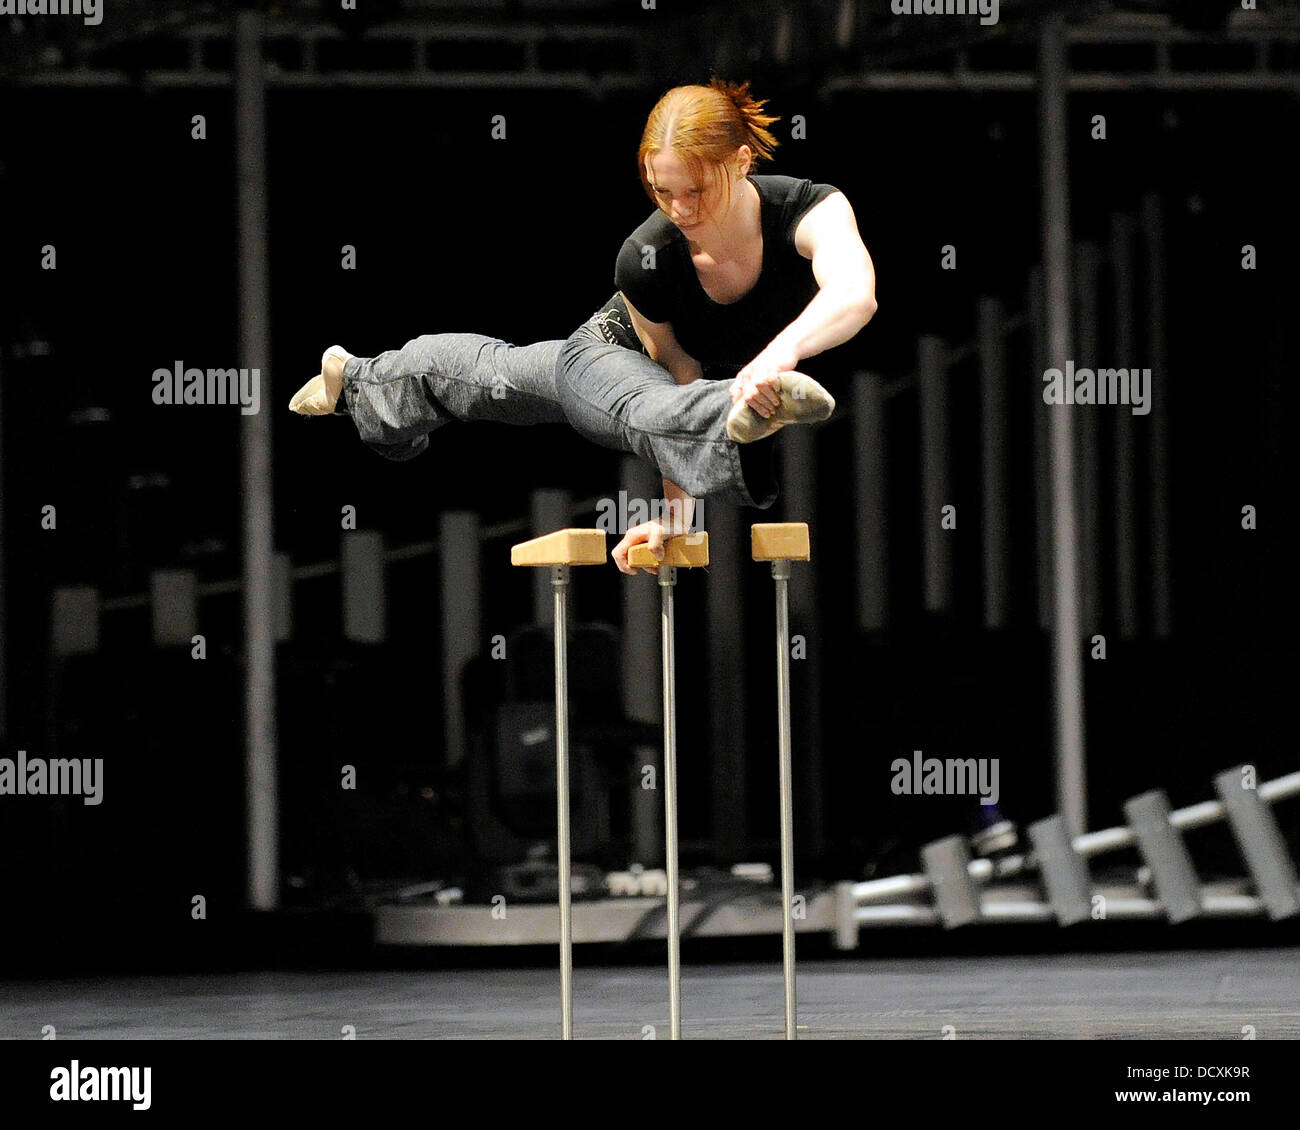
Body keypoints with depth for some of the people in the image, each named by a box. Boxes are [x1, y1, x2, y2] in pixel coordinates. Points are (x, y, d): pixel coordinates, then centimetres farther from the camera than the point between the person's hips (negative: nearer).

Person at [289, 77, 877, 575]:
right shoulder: (646, 258, -45)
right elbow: (677, 373, -32)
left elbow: (855, 294, -72)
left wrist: (782, 351, -93)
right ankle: (355, 377, -2)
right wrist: (675, 510, -34)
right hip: (617, 353, -2)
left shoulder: (812, 212, -50)